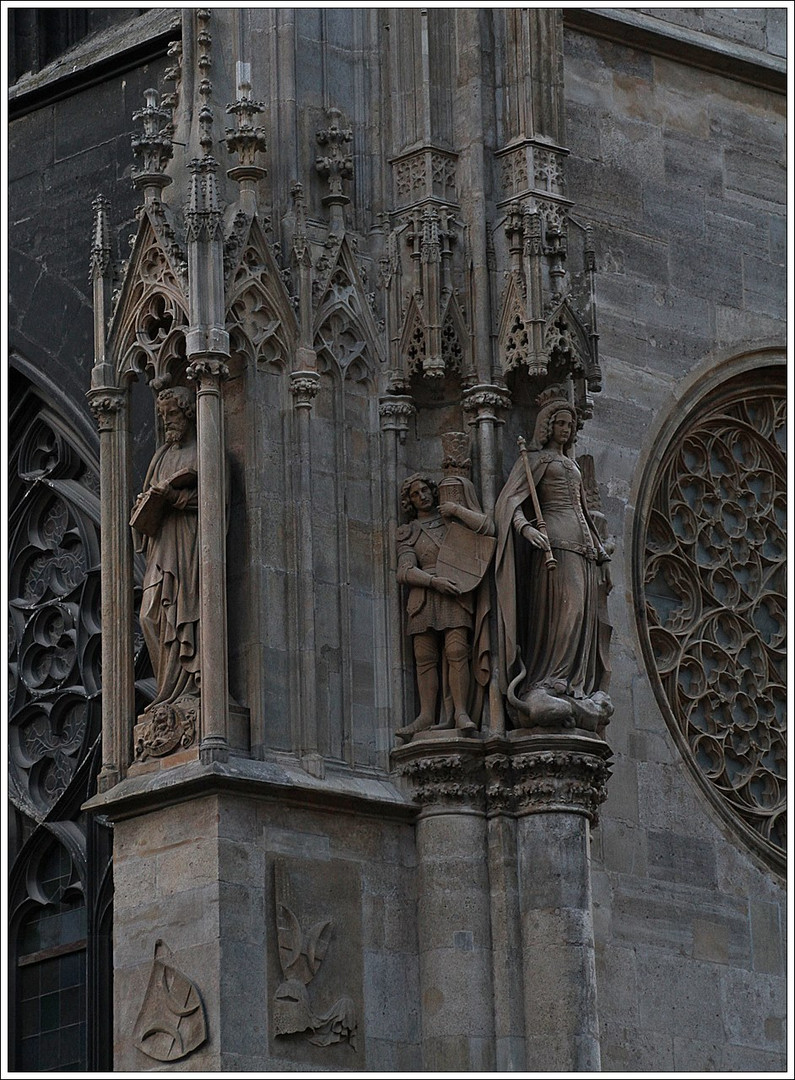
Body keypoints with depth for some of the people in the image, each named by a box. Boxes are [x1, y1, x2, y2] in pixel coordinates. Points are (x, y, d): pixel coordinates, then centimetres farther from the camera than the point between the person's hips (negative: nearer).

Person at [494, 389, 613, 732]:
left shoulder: (570, 463, 28)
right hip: (554, 541, -8)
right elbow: (509, 500, -8)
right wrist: (526, 528, -26)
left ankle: (578, 694, -4)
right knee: (563, 610, -21)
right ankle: (544, 690, -27)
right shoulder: (535, 458, 4)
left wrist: (598, 547, 23)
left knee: (582, 617, -1)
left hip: (582, 545, 8)